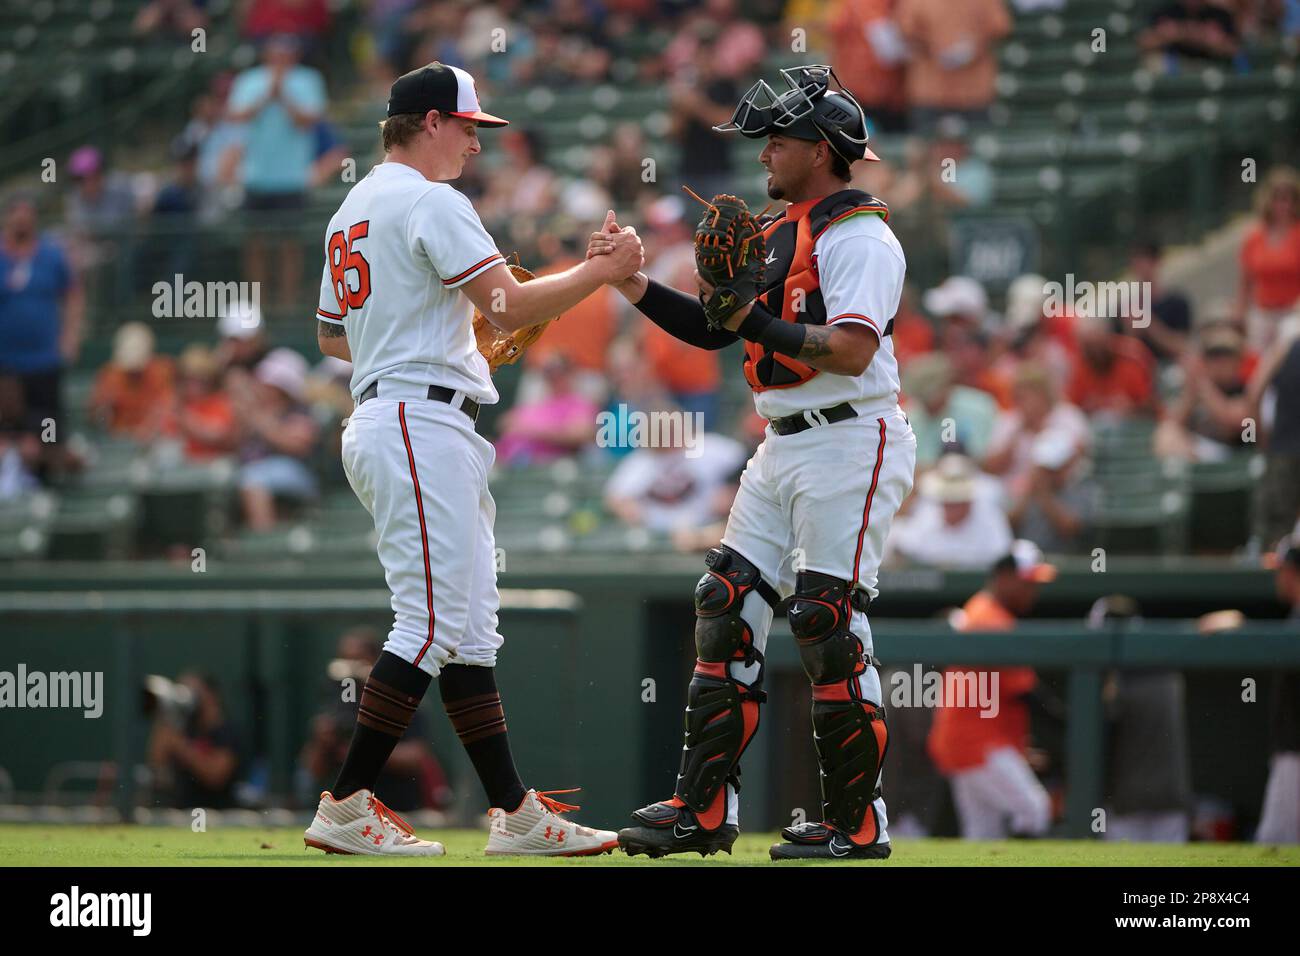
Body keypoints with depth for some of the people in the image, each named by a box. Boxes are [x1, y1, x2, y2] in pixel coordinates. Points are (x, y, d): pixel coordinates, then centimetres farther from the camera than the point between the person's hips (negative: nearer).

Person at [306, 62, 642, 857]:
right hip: (423, 424, -11)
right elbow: (510, 304, -18)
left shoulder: (353, 210, 21)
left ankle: (516, 814, 8)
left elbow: (332, 337, 27)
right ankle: (347, 808, -13)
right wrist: (605, 269, -8)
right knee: (433, 622, -12)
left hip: (382, 425, 11)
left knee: (470, 625, 9)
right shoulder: (430, 203, -10)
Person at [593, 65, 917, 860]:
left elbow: (851, 350, -23)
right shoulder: (778, 232, 18)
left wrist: (755, 323, -21)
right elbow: (707, 329, 18)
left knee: (830, 626, -10)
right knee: (728, 608, 5)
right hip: (783, 445, 10)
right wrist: (631, 281, 8)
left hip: (849, 442, -10)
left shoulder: (859, 235, -11)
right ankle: (704, 810, 7)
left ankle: (858, 824, -4)